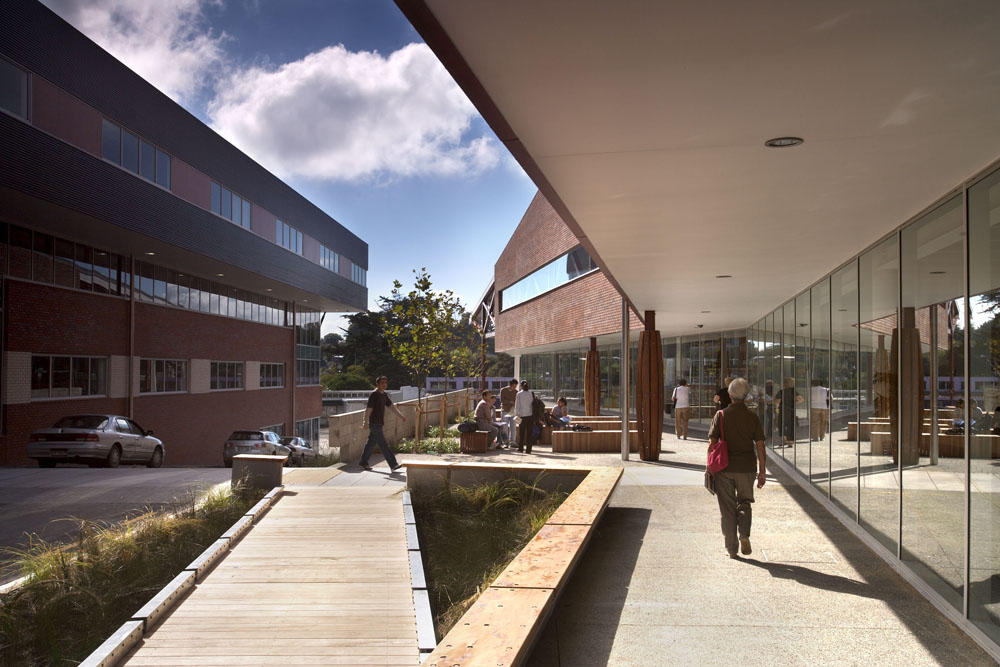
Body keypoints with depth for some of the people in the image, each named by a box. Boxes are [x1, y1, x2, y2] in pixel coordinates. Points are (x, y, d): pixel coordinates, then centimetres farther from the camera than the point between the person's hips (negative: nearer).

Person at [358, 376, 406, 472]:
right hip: (374, 424, -9)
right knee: (383, 445, -9)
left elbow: (392, 406, 15)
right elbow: (368, 409, -18)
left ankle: (363, 462, 26)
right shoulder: (373, 394, -13)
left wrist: (401, 415, 7)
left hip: (379, 424, 9)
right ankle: (393, 465, -10)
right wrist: (366, 423, -23)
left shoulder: (384, 395, 14)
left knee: (371, 443, 16)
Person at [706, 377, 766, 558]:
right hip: (747, 467, 1)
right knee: (744, 503, 16)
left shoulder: (721, 415, -4)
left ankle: (731, 547, 11)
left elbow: (712, 443, -6)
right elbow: (760, 446, -2)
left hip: (724, 468, -1)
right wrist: (762, 471, 5)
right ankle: (744, 535, -6)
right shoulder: (752, 417, -1)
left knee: (728, 507, 8)